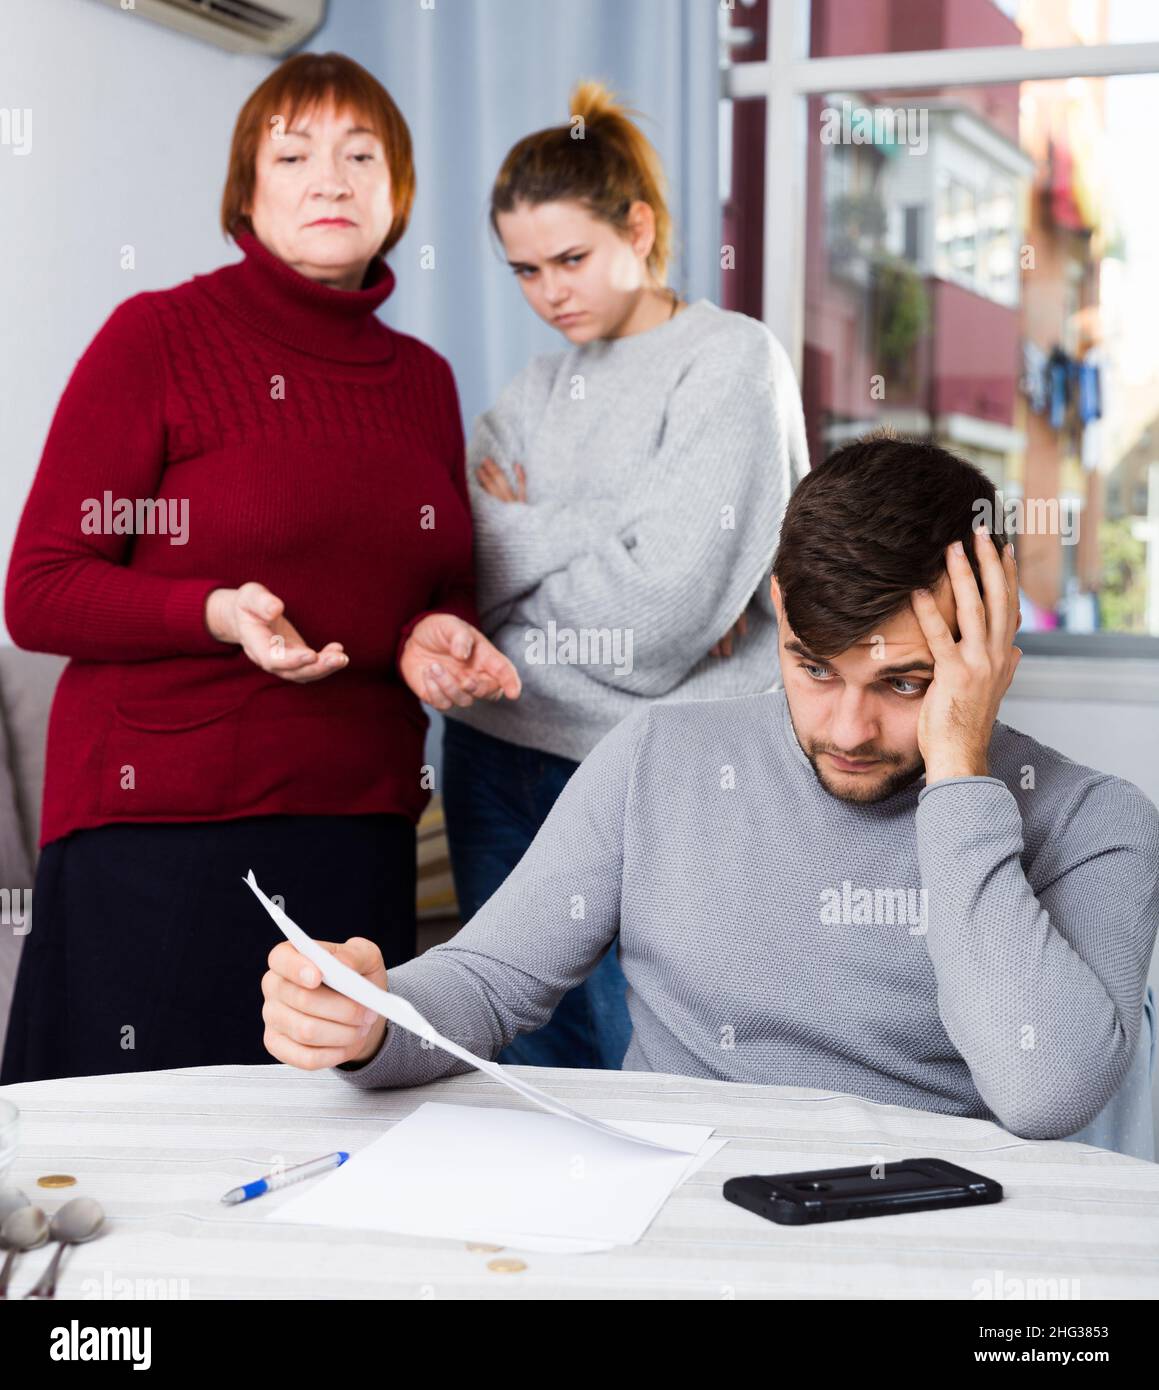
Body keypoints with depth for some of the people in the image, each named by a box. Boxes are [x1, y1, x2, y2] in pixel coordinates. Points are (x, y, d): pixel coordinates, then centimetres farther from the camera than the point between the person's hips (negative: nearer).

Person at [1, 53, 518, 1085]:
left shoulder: (423, 380, 14)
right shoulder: (158, 336, -2)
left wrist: (441, 638, 2)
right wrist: (219, 614, -20)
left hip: (361, 835, 5)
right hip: (159, 838, -4)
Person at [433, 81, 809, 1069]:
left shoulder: (734, 361, -5)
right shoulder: (533, 394, 15)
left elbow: (664, 614, -15)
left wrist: (522, 540, -1)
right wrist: (581, 540, -11)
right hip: (498, 755, 6)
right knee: (527, 1086, 11)